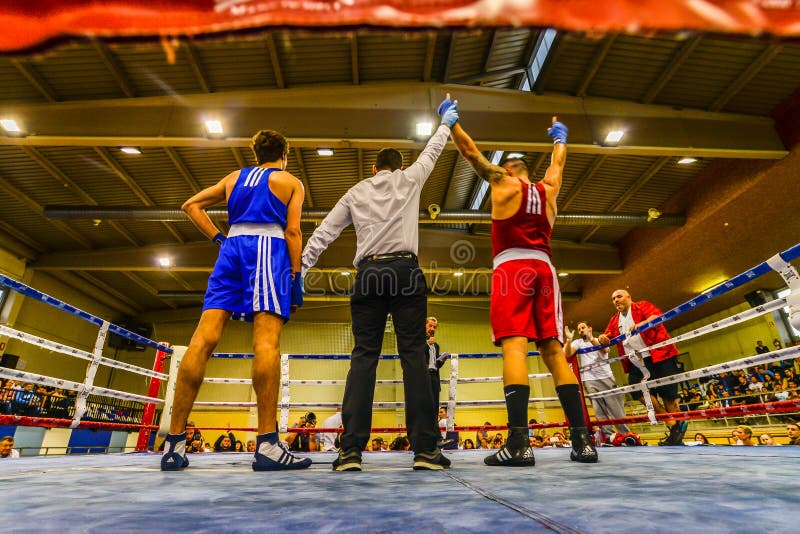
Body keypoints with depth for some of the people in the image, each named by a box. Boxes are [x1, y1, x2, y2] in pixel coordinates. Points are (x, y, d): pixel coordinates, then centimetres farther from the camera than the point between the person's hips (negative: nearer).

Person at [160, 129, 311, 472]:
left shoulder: (234, 178, 28)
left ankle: (174, 444, -4)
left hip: (233, 247, 5)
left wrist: (219, 238, 20)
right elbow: (292, 231, 1)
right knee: (266, 340, -16)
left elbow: (191, 205, 26)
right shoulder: (291, 182, 15)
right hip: (268, 249, -4)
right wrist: (296, 279, -1)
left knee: (204, 338, -4)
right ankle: (267, 445, -21)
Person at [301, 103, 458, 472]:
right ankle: (425, 448, -4)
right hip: (405, 270, -1)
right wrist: (446, 124, 53)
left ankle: (351, 449, -4)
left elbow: (322, 234, 14)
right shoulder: (410, 179, 16)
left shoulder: (355, 192, 19)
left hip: (368, 274, 2)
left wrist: (298, 269, 17)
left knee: (363, 356, 0)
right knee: (414, 354, -4)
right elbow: (431, 152, 34)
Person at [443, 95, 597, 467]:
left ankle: (518, 443, -22)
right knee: (554, 351, 3)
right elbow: (557, 163, 43)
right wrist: (559, 136, 62)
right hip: (544, 268, 5)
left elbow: (470, 150, 16)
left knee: (514, 346, -15)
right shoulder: (548, 189, 22)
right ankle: (583, 440, 2)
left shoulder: (504, 182, 10)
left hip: (512, 267, -5)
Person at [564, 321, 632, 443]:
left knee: (617, 407, 0)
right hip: (589, 380, 0)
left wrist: (591, 338, -26)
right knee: (599, 410, -5)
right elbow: (568, 354, -7)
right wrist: (569, 339, -24)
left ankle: (626, 434, 9)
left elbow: (605, 350, -13)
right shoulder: (577, 343, 10)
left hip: (606, 377, 0)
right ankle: (609, 435, -2)